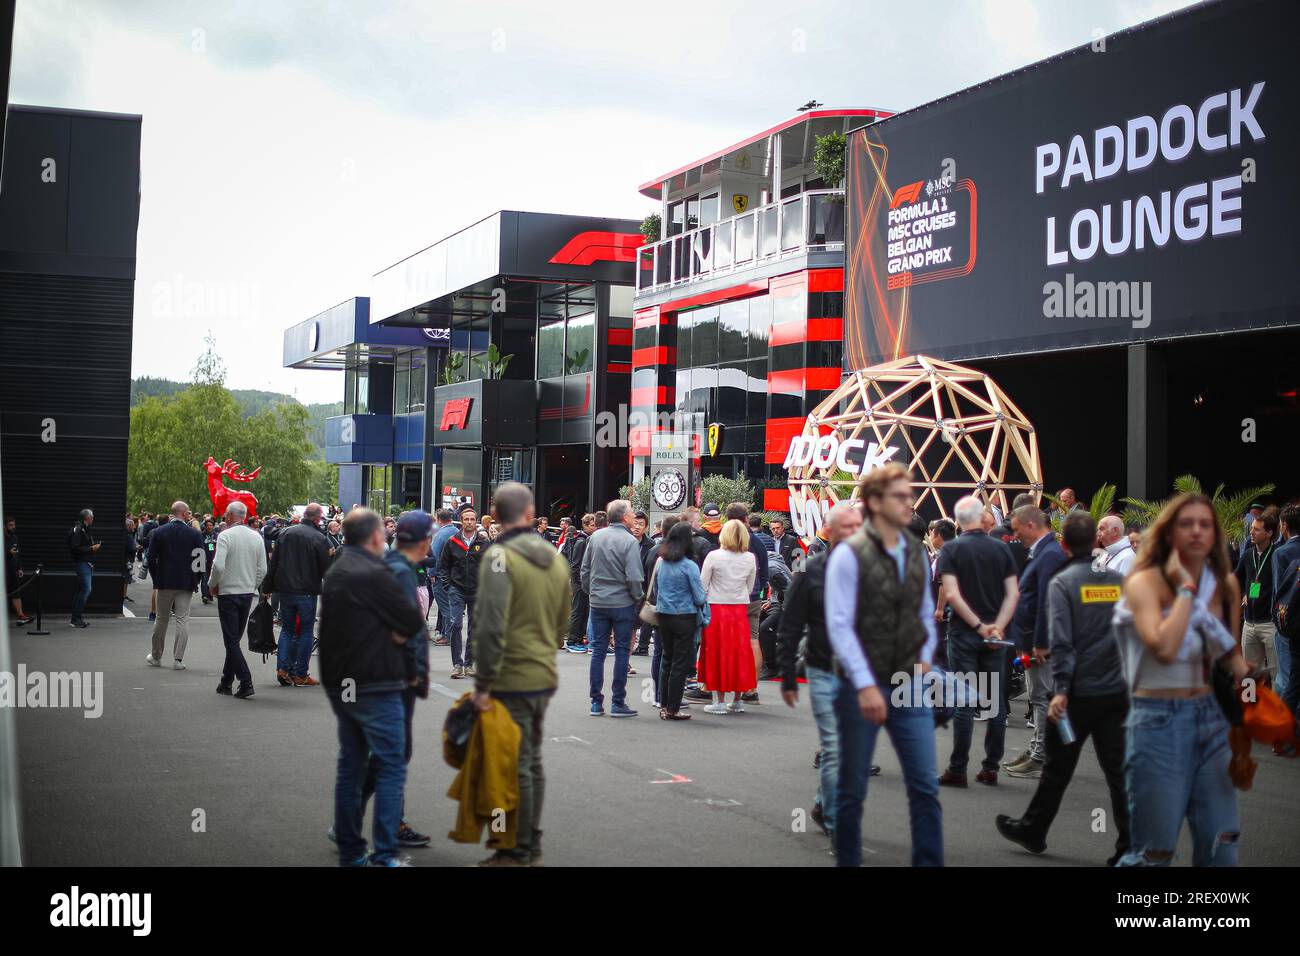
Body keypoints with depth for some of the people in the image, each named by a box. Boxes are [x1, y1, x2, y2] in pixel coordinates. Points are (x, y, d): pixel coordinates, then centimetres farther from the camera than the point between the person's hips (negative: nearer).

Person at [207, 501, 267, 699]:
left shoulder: (225, 536, -12)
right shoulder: (256, 537, 5)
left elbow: (218, 565, -21)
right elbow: (262, 569, 4)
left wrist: (212, 584, -4)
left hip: (228, 592, -6)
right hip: (248, 593, 6)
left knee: (231, 641, -3)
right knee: (235, 639, 16)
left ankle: (246, 682, -14)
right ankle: (226, 682, 22)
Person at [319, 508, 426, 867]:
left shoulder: (335, 573, 14)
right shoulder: (373, 574, -16)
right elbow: (414, 622, -14)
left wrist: (394, 633, -1)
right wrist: (399, 632, 4)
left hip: (340, 685, 9)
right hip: (375, 686, -9)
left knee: (351, 765, 14)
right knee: (391, 768, -3)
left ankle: (349, 851, 17)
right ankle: (384, 854, -6)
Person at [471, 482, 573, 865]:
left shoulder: (500, 557, -14)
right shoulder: (555, 557, 9)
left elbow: (491, 627, -22)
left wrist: (483, 683, -18)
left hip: (512, 680, -8)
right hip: (545, 677, 8)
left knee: (515, 766, 0)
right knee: (533, 762, 17)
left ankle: (517, 853, 7)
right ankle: (533, 847, 26)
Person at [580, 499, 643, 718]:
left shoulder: (595, 537, 3)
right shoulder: (629, 541, -13)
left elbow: (585, 570, 8)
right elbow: (634, 577, -16)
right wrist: (638, 599, 0)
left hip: (598, 602, 5)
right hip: (622, 603, -5)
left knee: (598, 651, 9)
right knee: (622, 651, 3)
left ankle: (596, 702, 11)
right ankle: (618, 703, 5)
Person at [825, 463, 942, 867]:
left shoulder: (916, 553, 8)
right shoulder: (849, 555, -11)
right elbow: (839, 626, -15)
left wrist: (926, 656, 3)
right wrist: (865, 686, -20)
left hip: (910, 689, 5)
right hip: (862, 690, -5)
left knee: (925, 787, 1)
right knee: (852, 790, 7)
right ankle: (847, 861, 20)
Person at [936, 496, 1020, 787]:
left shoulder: (952, 549, -5)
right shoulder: (1001, 549, 4)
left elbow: (952, 594, -15)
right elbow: (1013, 593, -3)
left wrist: (979, 626, -11)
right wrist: (997, 627, -9)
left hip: (963, 632, -3)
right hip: (995, 635, 3)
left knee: (964, 703, -1)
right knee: (996, 700, 8)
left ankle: (958, 770, 0)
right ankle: (991, 768, 12)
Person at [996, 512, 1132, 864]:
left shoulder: (1062, 582, -9)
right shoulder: (1119, 579, 5)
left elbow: (1061, 641, -16)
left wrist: (1061, 690, -17)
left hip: (1079, 692, -3)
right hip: (1116, 690, 4)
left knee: (1058, 767, 10)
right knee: (1118, 769, 6)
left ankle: (1032, 830, 25)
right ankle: (1130, 846, 4)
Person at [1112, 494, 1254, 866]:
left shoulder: (1226, 584, 7)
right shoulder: (1146, 582, -11)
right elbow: (1164, 649, -28)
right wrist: (1185, 588, -18)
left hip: (1210, 717, 6)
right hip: (1159, 720, -6)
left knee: (1222, 844, 8)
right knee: (1155, 850, -1)